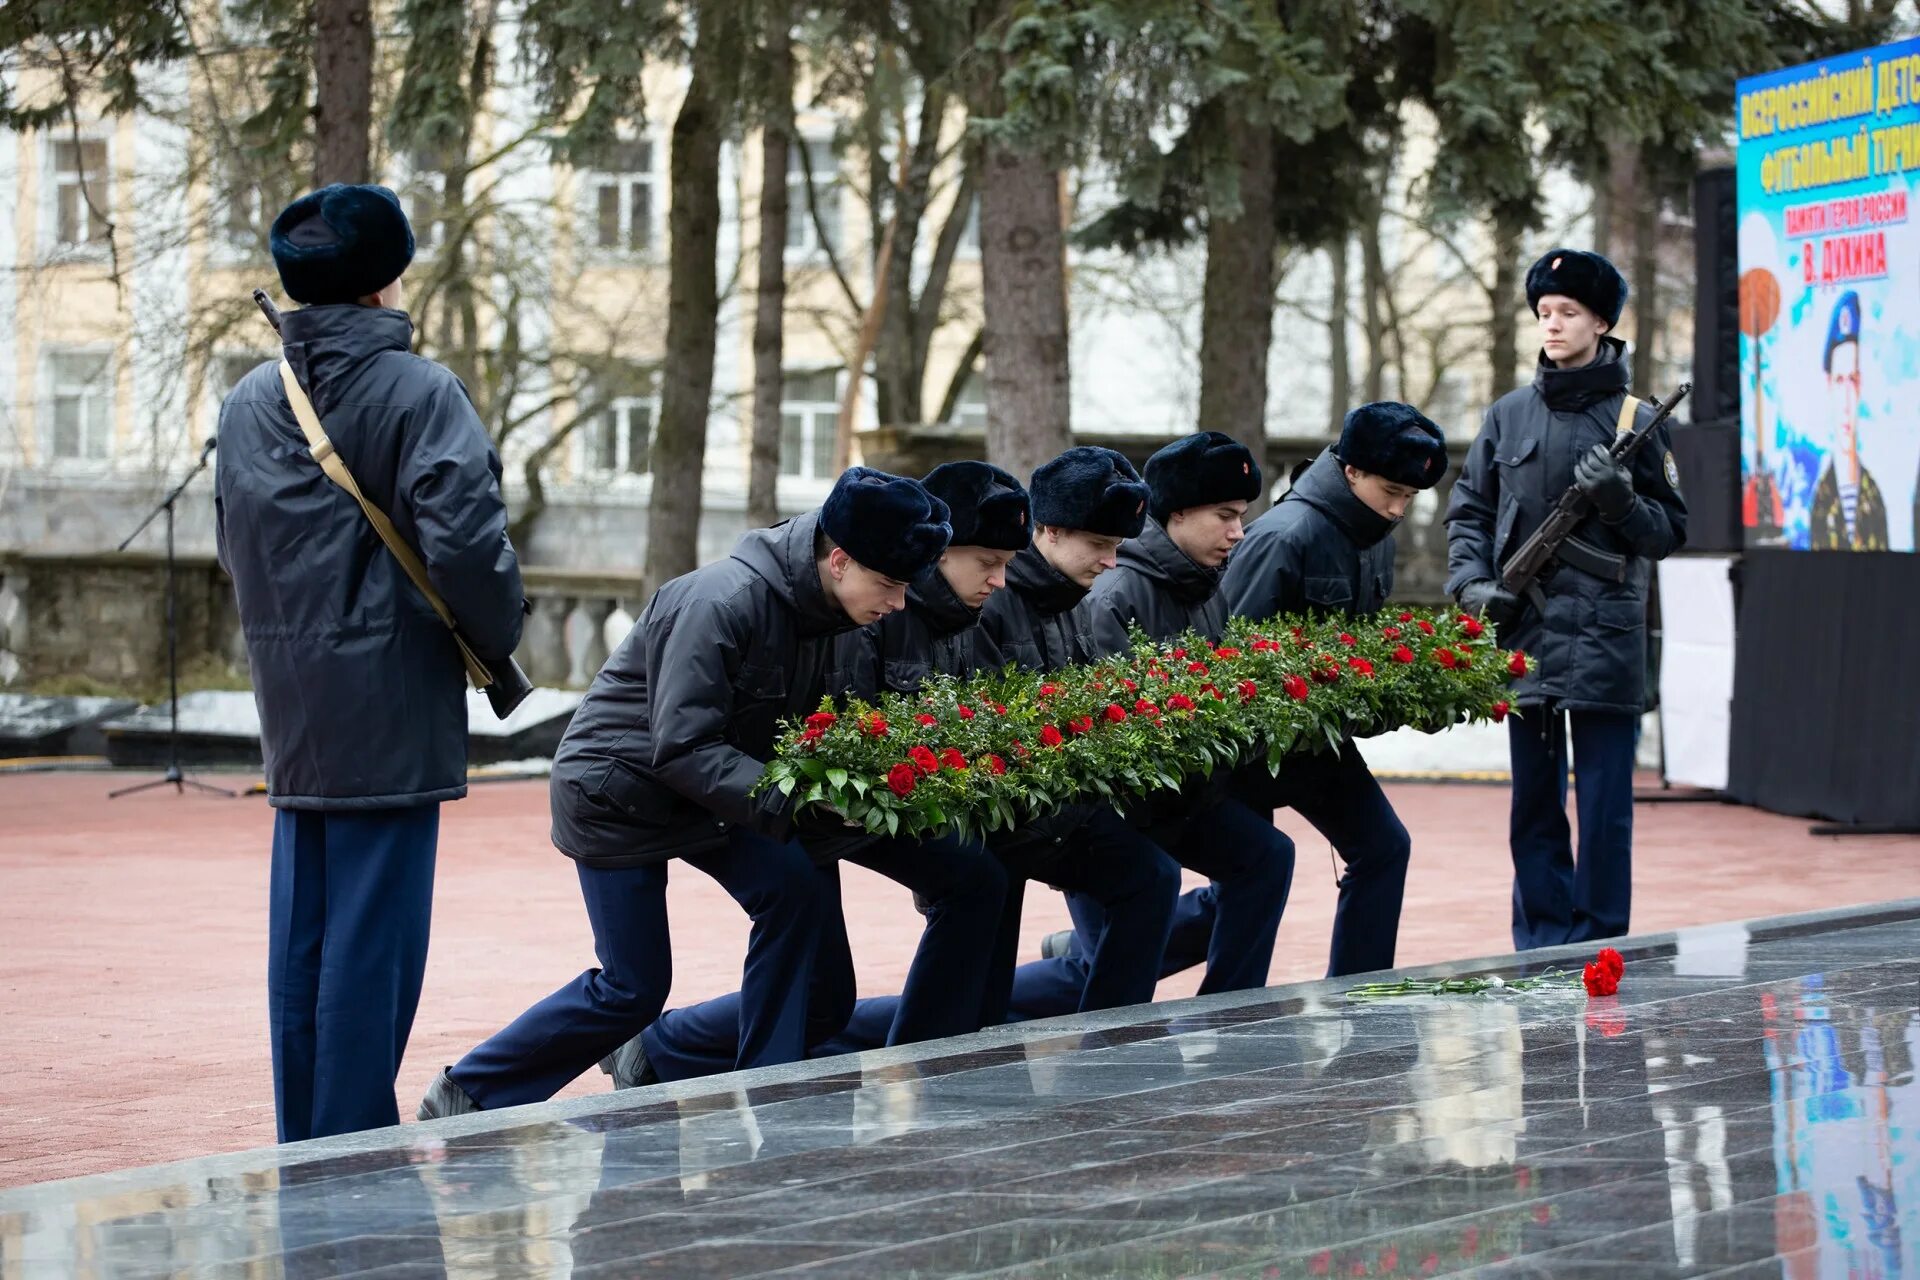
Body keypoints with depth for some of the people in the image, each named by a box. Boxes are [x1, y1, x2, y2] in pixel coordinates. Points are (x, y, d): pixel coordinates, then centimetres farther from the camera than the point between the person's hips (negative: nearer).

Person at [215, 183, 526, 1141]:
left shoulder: (247, 403, 11)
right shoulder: (417, 392, -11)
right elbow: (463, 536, -20)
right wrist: (497, 637, -5)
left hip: (291, 706, 7)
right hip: (387, 700, -7)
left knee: (299, 935, 12)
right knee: (373, 935, -3)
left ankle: (302, 1147, 18)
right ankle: (352, 1151, -1)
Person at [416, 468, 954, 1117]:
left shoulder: (822, 607, -5)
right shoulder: (724, 602, -30)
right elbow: (682, 749, -32)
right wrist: (794, 802, -38)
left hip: (703, 789, 7)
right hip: (616, 790, -7)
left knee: (800, 892, -14)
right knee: (633, 988, -5)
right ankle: (468, 1094, 11)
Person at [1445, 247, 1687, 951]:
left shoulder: (1636, 418, 2)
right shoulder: (1509, 415, 10)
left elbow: (1671, 531, 2)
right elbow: (1469, 511, 15)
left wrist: (1620, 500, -15)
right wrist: (1471, 582, -1)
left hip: (1606, 644, -3)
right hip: (1524, 637, 3)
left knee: (1604, 807, -2)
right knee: (1534, 807, 9)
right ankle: (1540, 951, 15)